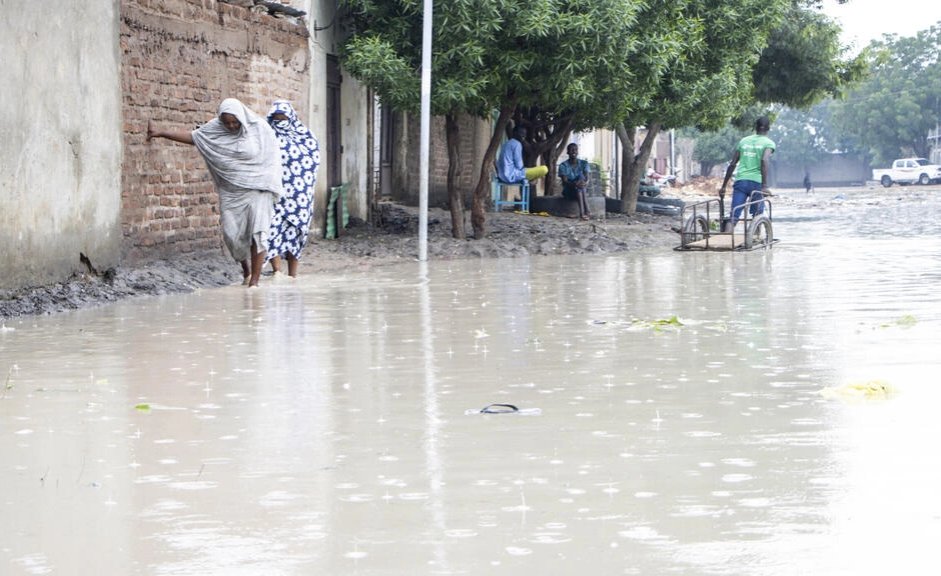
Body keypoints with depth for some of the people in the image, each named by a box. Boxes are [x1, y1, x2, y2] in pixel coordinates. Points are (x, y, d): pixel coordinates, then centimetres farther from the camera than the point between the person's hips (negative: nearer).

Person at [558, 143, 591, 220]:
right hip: (568, 191, -2)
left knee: (581, 176, -29)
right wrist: (575, 184, -39)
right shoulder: (563, 166, -3)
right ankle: (586, 210, -53)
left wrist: (585, 182, -37)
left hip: (583, 190, 2)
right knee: (578, 187, -34)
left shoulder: (584, 163, 5)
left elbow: (587, 178, -11)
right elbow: (565, 181, -17)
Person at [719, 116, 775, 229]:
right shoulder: (768, 143, 5)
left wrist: (723, 186, 21)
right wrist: (764, 186, -20)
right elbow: (764, 160, -13)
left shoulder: (744, 141, 18)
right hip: (756, 182, -3)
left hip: (740, 181, 3)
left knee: (734, 214, -7)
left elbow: (732, 164, 16)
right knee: (757, 215, 12)